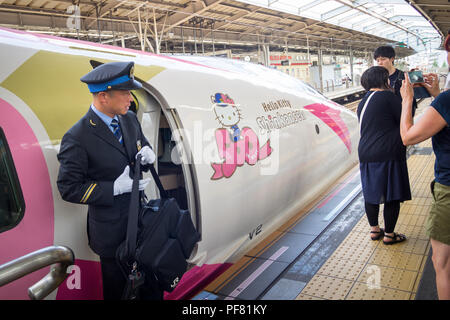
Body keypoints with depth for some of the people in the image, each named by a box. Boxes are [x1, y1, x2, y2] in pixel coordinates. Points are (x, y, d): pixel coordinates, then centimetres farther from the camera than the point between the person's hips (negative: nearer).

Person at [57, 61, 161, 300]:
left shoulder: (129, 119, 0)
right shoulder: (77, 139, -21)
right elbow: (68, 189, -17)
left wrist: (147, 155, -8)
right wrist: (115, 188, -24)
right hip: (112, 230, -6)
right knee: (118, 289, 17)